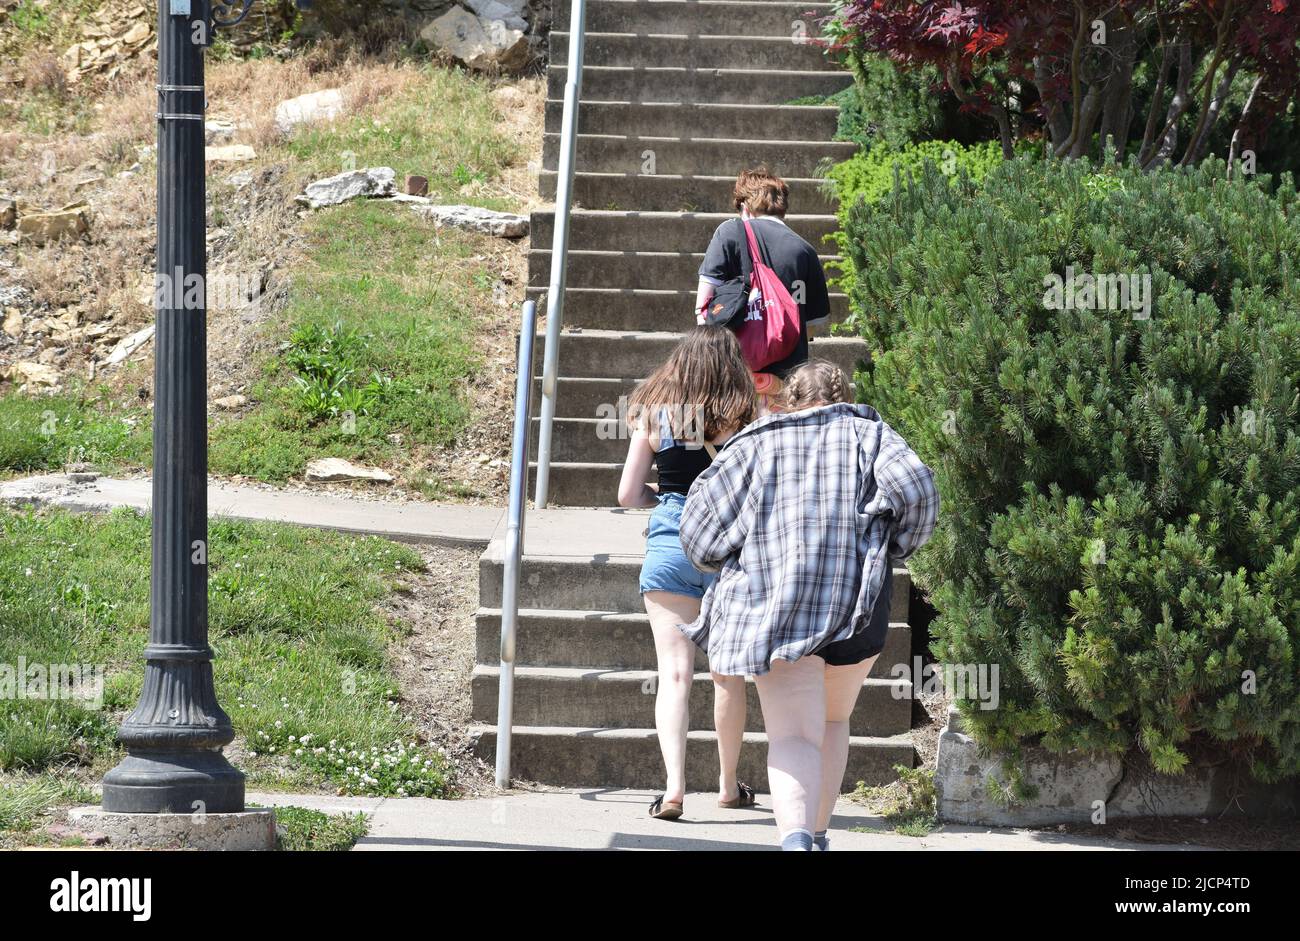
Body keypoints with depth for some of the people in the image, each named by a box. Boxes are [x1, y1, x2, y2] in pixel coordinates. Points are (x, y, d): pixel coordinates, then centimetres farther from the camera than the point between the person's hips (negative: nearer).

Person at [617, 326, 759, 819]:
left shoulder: (653, 415, 0)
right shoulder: (738, 418, -6)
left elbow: (628, 494, 3)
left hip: (668, 543, 1)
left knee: (674, 672, -2)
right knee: (728, 674, 14)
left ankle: (674, 786, -17)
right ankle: (728, 784, 25)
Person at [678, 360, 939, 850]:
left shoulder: (756, 443, 12)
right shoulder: (867, 433, 11)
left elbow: (698, 522, 8)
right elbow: (916, 488, -7)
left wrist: (731, 563, 27)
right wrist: (893, 550, 10)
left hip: (772, 605, -1)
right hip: (854, 604, 1)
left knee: (793, 734, -10)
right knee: (833, 719, 25)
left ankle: (796, 836, -35)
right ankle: (817, 834, 31)